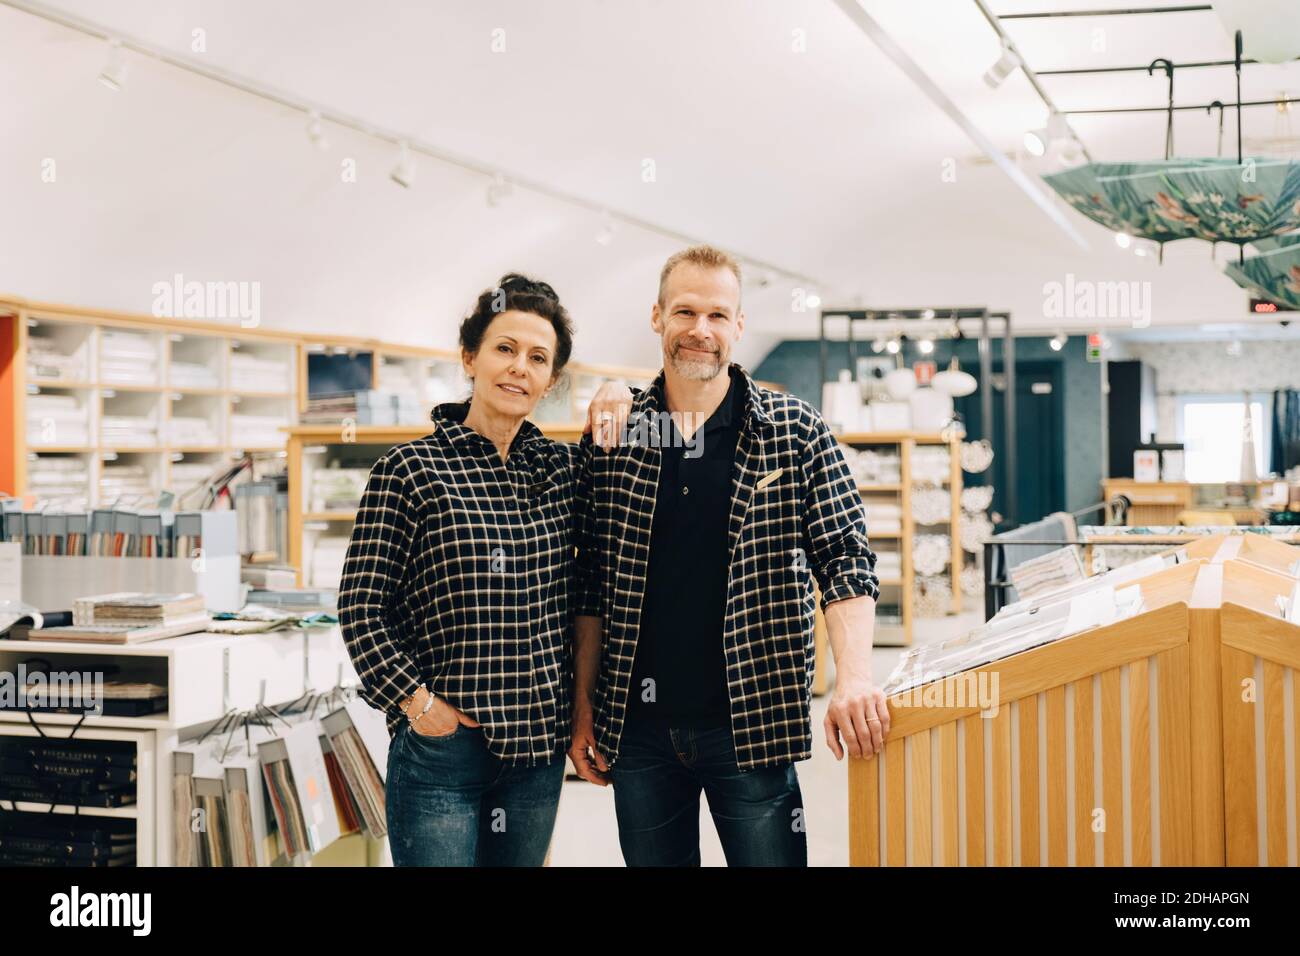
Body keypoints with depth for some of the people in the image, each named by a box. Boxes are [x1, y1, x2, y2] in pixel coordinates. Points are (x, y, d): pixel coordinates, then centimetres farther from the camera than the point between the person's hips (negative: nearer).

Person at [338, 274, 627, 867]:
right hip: (443, 746, -5)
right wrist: (419, 703, -12)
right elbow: (360, 606, -5)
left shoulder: (564, 467, 8)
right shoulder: (410, 469, -5)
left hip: (540, 745, 5)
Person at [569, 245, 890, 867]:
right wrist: (583, 705, 7)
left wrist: (854, 678, -20)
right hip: (638, 728, 2)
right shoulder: (613, 437, 4)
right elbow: (592, 586, 10)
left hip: (751, 722, -2)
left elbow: (843, 560, -6)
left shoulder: (793, 431, -2)